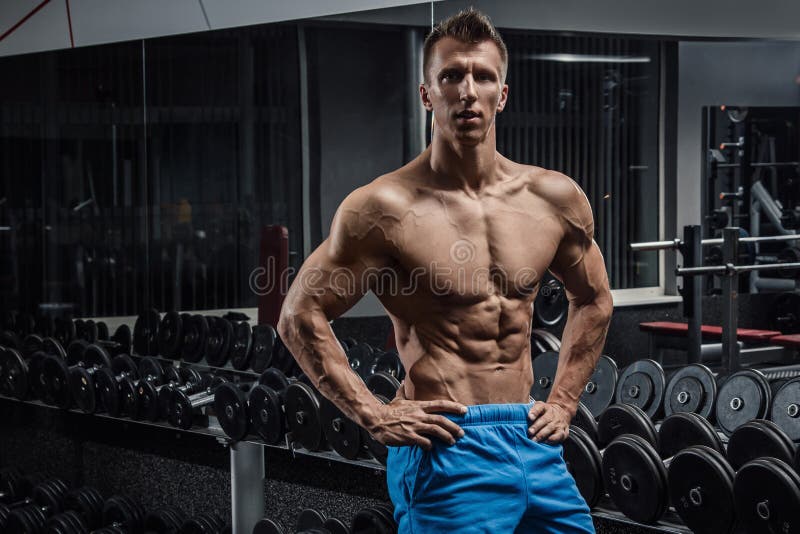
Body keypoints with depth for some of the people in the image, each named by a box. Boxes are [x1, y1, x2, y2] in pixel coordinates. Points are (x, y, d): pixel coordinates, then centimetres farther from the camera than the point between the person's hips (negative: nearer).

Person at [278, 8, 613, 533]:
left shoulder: (556, 198, 5)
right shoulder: (385, 207, -10)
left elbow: (593, 300, 22)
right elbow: (300, 315, -6)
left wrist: (563, 401, 14)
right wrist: (375, 416, -9)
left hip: (534, 439, 6)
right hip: (448, 446, -5)